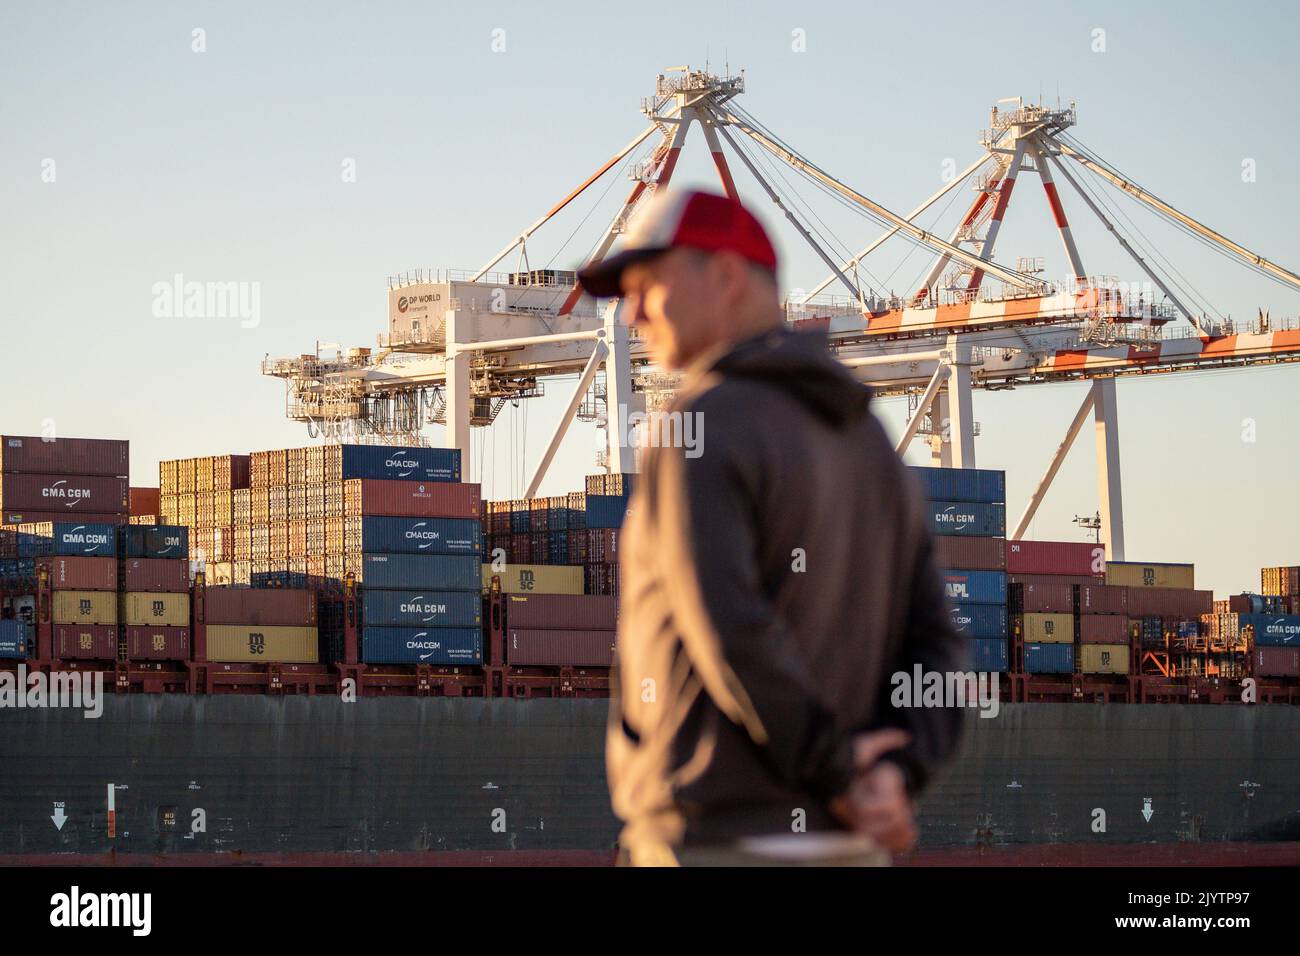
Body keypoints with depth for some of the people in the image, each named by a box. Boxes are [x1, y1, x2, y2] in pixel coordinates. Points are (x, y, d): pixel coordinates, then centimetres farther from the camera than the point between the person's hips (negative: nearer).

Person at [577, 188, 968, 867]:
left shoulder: (697, 429, -11)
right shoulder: (869, 444, 16)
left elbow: (735, 633, -24)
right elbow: (931, 655, 10)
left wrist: (837, 773, -13)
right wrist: (891, 780, -7)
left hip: (716, 852, -8)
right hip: (844, 853, 8)